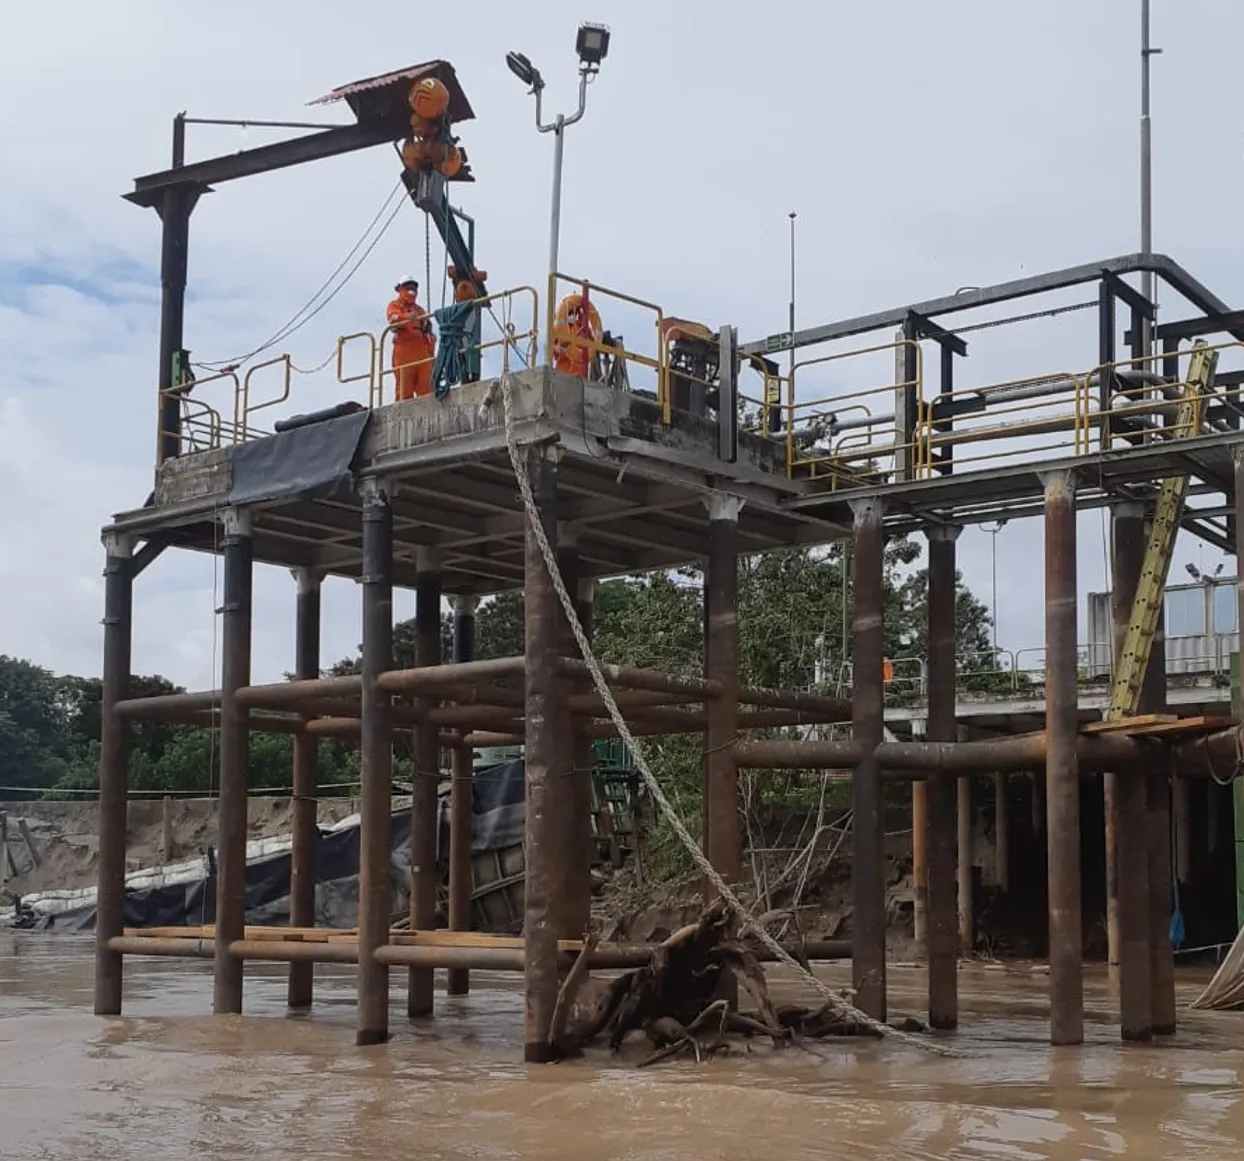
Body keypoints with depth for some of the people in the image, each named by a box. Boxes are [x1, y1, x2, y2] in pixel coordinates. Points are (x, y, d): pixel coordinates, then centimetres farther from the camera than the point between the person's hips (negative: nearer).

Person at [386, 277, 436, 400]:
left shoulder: (420, 309, 28)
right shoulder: (394, 305, 12)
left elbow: (428, 330, 23)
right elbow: (393, 318, -11)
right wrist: (407, 317, -33)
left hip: (423, 351, 4)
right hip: (404, 349, -4)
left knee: (426, 389, -6)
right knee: (405, 390, -9)